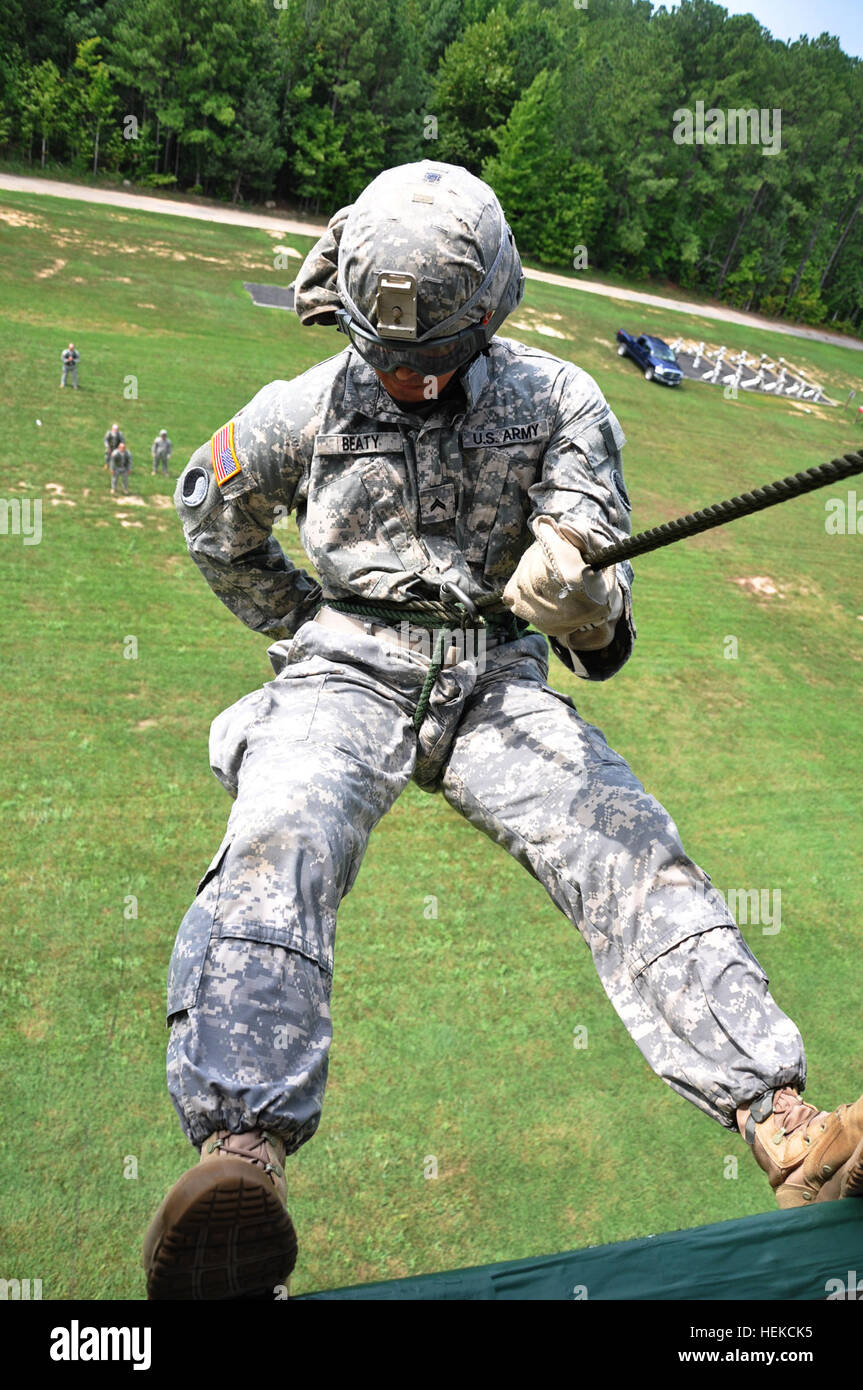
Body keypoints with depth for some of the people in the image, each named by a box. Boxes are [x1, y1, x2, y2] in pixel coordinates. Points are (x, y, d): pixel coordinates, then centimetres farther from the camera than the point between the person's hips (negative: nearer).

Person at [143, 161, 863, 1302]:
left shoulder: (555, 403, 4)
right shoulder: (307, 408, 6)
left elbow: (599, 622, -1)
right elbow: (211, 512, 25)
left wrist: (574, 591, -26)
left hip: (496, 673, 1)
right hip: (347, 669, 0)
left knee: (631, 851, -24)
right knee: (281, 841, -32)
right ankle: (241, 1157, -45)